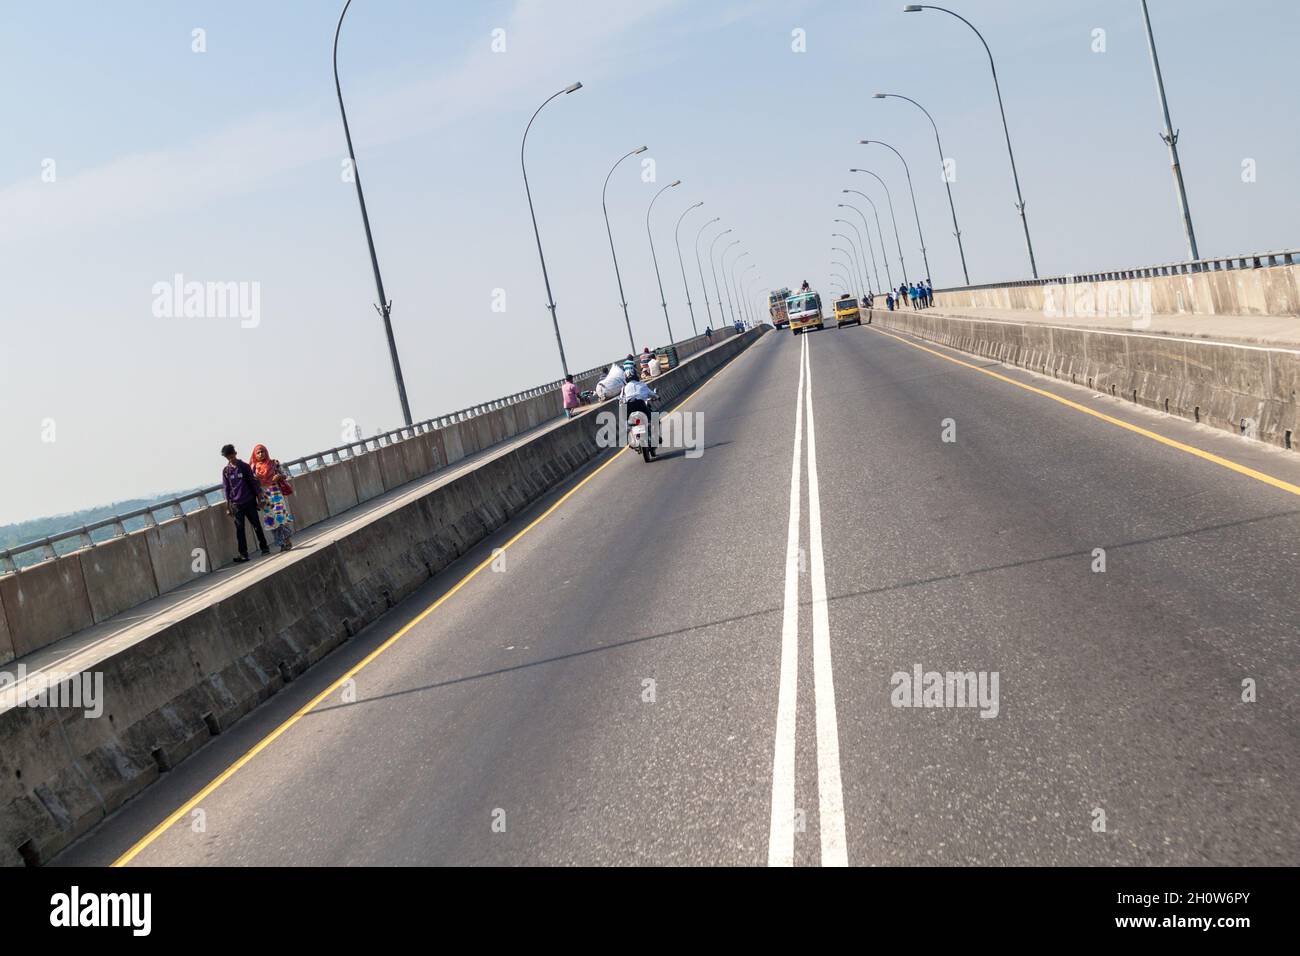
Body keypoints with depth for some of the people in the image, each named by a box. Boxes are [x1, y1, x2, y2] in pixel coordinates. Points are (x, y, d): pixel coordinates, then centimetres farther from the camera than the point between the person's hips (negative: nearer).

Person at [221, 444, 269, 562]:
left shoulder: (244, 466, 0)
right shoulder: (226, 471, 4)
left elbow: (253, 482, 3)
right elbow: (226, 489, 6)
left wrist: (259, 498, 2)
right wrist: (228, 507, 4)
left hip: (249, 502, -1)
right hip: (236, 504, 1)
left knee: (257, 525, 6)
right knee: (239, 529, -2)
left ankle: (264, 547, 19)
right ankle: (243, 554, -2)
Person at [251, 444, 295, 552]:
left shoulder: (274, 463, 3)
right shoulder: (254, 468, 7)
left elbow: (284, 475, 6)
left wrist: (279, 476, -17)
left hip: (277, 493, -2)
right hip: (265, 496, 2)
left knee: (281, 516, -12)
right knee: (270, 519, 1)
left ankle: (288, 541, -6)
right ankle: (282, 543, 7)